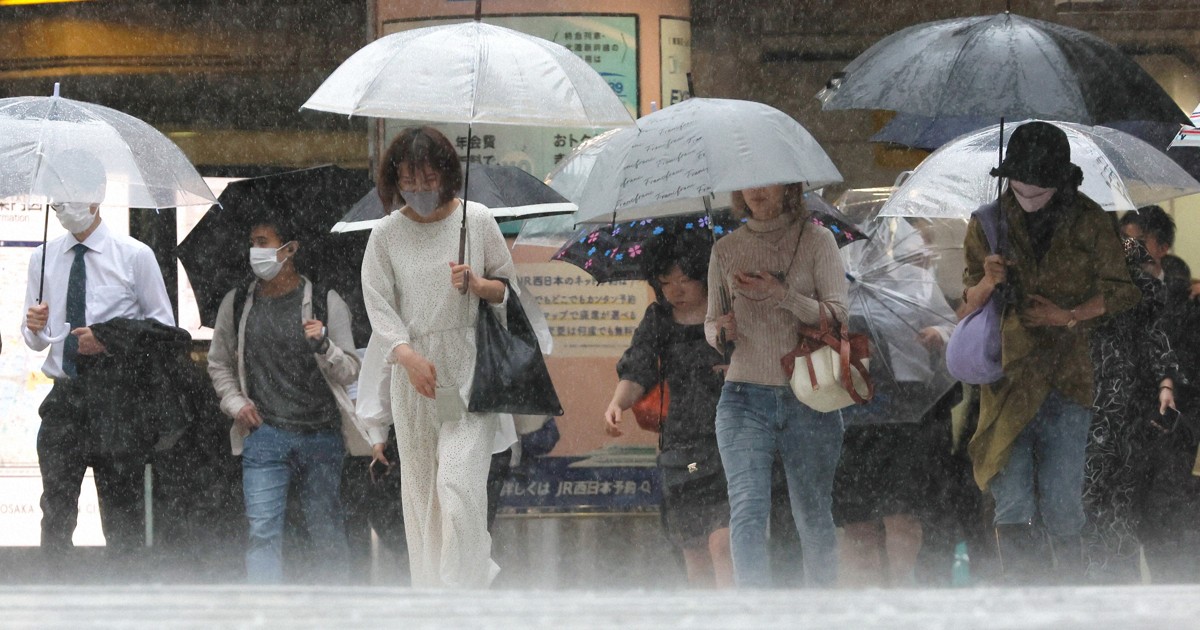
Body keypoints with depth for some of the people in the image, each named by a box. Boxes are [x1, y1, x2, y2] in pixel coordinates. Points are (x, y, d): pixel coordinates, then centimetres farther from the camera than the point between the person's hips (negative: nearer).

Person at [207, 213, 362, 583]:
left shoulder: (325, 303, 3)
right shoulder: (236, 304, 10)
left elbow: (350, 372, 4)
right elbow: (218, 364, 22)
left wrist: (323, 345, -15)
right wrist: (235, 403, 6)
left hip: (321, 433, -1)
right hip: (264, 434, 1)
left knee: (327, 532, 5)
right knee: (263, 533, -11)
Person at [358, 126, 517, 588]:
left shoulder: (476, 220, 0)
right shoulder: (387, 234, 1)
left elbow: (510, 288, 9)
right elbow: (379, 307, -1)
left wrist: (479, 285, -14)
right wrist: (408, 356, -19)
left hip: (469, 371, -2)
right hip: (414, 372, 2)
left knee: (459, 483, -14)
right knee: (419, 482, 6)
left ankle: (462, 592, -14)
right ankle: (429, 587, 15)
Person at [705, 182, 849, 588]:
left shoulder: (816, 240, 5)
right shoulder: (726, 250, 12)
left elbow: (836, 315, -3)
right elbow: (711, 325, 18)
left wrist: (781, 295, -15)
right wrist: (720, 330, -5)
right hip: (745, 398, 1)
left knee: (813, 516, 1)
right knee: (747, 512, -14)